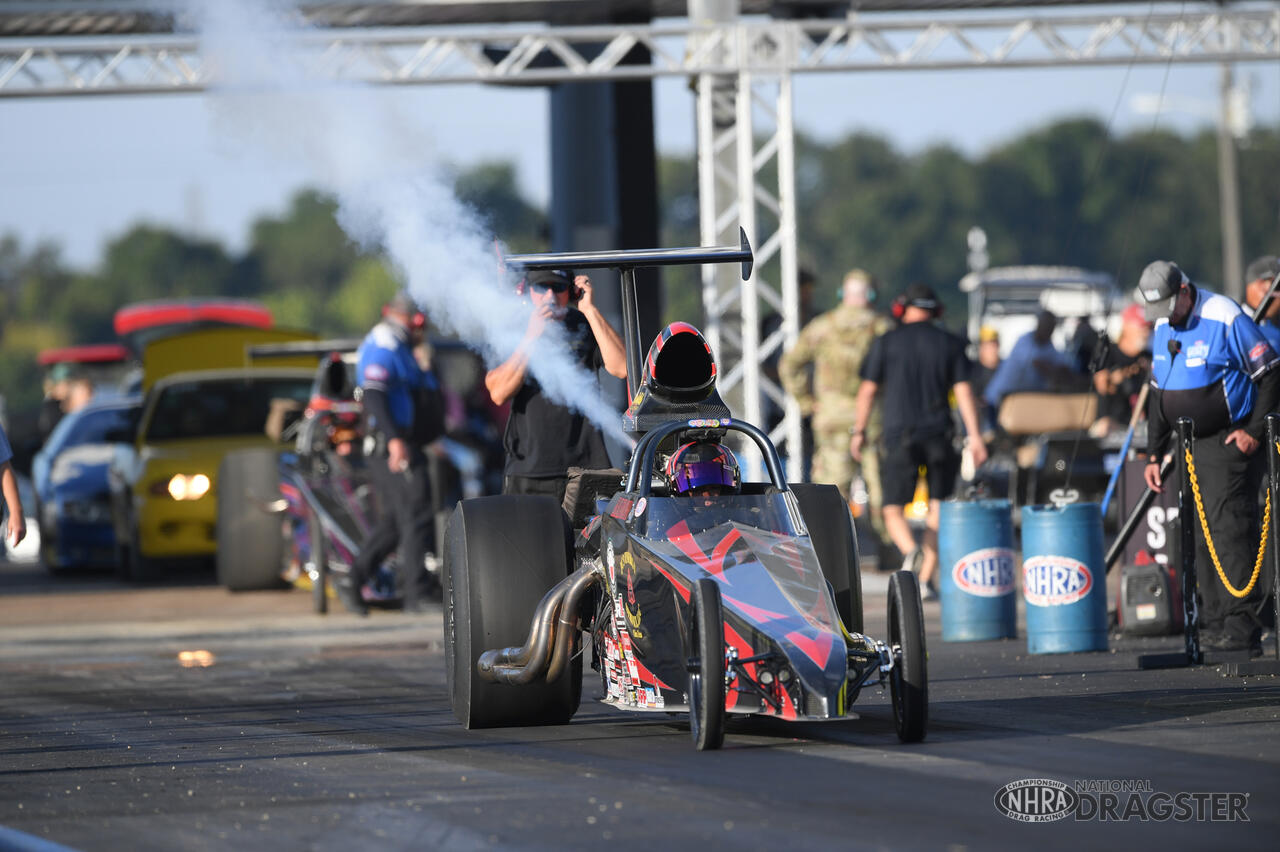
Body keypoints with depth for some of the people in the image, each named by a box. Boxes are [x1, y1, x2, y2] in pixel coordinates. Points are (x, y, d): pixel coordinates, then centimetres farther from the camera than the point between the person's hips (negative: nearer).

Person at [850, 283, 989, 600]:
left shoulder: (885, 343, 4)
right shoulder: (950, 343, 6)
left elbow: (867, 391, 3)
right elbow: (963, 391, -1)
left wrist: (858, 432, 12)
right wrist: (975, 436, -2)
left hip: (898, 435, -1)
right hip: (938, 433, 1)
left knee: (894, 509, 3)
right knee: (937, 509, 10)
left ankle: (910, 550, -28)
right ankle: (926, 579, 3)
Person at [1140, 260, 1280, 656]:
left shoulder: (1226, 319, -14)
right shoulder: (1163, 329, 11)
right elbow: (1159, 395, 19)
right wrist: (1153, 455, 16)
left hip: (1231, 442, -8)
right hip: (1192, 449, 8)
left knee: (1228, 528, -15)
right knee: (1201, 536, 7)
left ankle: (1242, 626, -17)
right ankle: (1216, 624, 11)